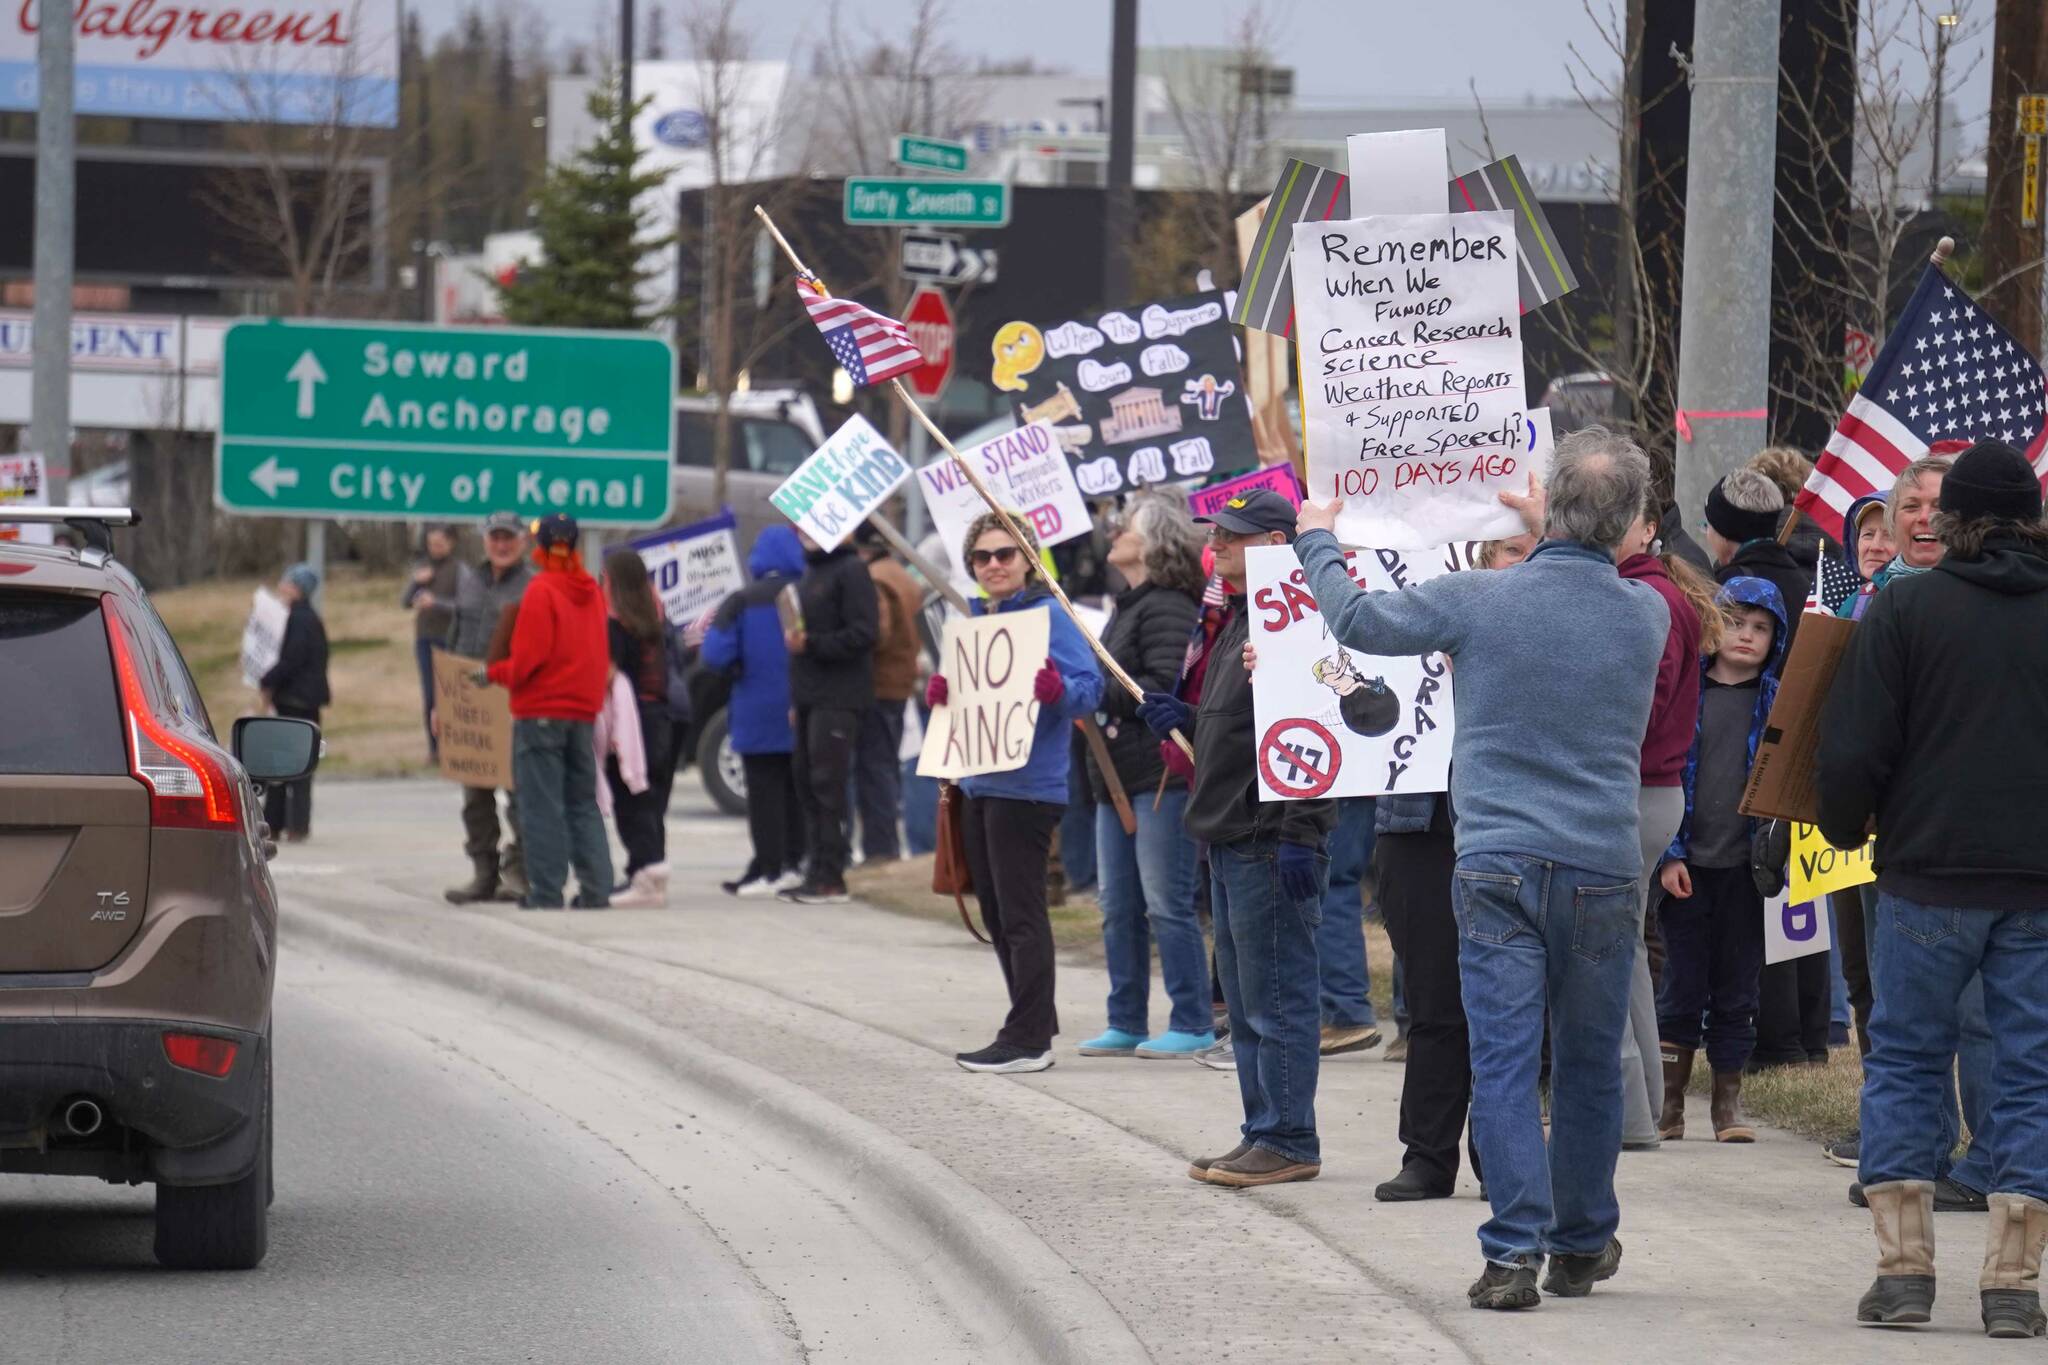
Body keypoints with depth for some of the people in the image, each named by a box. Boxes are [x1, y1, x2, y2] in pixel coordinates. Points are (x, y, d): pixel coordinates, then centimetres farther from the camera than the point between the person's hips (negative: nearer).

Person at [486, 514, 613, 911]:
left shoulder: (540, 592, -12)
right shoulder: (591, 592, 9)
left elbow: (527, 659, -16)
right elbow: (602, 655, 14)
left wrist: (495, 673, 0)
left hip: (541, 711, -7)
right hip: (584, 711, 7)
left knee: (542, 806, -3)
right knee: (584, 804, 11)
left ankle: (546, 890, -4)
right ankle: (595, 889, 6)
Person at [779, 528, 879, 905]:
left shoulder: (849, 570, -8)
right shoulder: (809, 574, 20)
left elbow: (863, 633, -16)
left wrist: (811, 645, -20)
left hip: (838, 698, -9)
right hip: (809, 698, 9)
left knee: (827, 783, -10)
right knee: (807, 784, 8)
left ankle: (830, 877, -9)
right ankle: (818, 871, 12)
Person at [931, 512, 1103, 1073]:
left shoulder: (1048, 615, -10)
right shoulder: (976, 618, 14)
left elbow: (1090, 685, -17)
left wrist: (1056, 688, -37)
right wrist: (940, 691, 0)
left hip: (1026, 787, -9)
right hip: (979, 783, 9)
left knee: (1020, 915, -6)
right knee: (996, 914, 14)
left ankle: (1028, 1039, -4)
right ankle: (1035, 1023, 24)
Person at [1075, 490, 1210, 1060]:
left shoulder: (1166, 608, -13)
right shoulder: (1128, 607, 18)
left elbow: (1165, 691, -21)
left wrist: (1095, 693, -16)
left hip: (1162, 775, -10)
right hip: (1119, 777, 10)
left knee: (1167, 903, -6)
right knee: (1117, 906, 11)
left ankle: (1192, 1023, 0)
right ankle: (1125, 1023, 17)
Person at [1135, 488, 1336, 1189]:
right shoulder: (1239, 622, 18)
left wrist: (1299, 835, -24)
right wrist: (1186, 722, 12)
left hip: (1272, 845, -11)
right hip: (1229, 842, 11)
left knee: (1277, 998, -6)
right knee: (1245, 1001, 14)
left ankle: (1289, 1142, -1)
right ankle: (1263, 1135, 21)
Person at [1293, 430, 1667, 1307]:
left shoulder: (1479, 602, -7)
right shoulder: (1645, 615, 0)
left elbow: (1359, 620, 8)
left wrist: (1317, 543, 25)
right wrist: (1553, 537, 40)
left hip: (1499, 867, -2)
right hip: (1603, 872, 2)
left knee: (1503, 1062, -3)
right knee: (1589, 1066, 13)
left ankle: (1513, 1252, -11)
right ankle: (1581, 1246, 25)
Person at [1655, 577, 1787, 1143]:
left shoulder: (1779, 702, 5)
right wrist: (1668, 854, -7)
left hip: (1745, 863, 1)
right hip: (1688, 863, -1)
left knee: (1736, 989, 6)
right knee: (1682, 985, 1)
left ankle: (1728, 1101, 15)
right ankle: (1669, 1103, 8)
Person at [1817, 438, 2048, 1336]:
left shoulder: (1906, 607, -4)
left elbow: (1854, 747, -5)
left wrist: (1846, 827, 13)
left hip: (1929, 876, -1)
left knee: (1904, 1060, 10)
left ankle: (1903, 1263, 5)